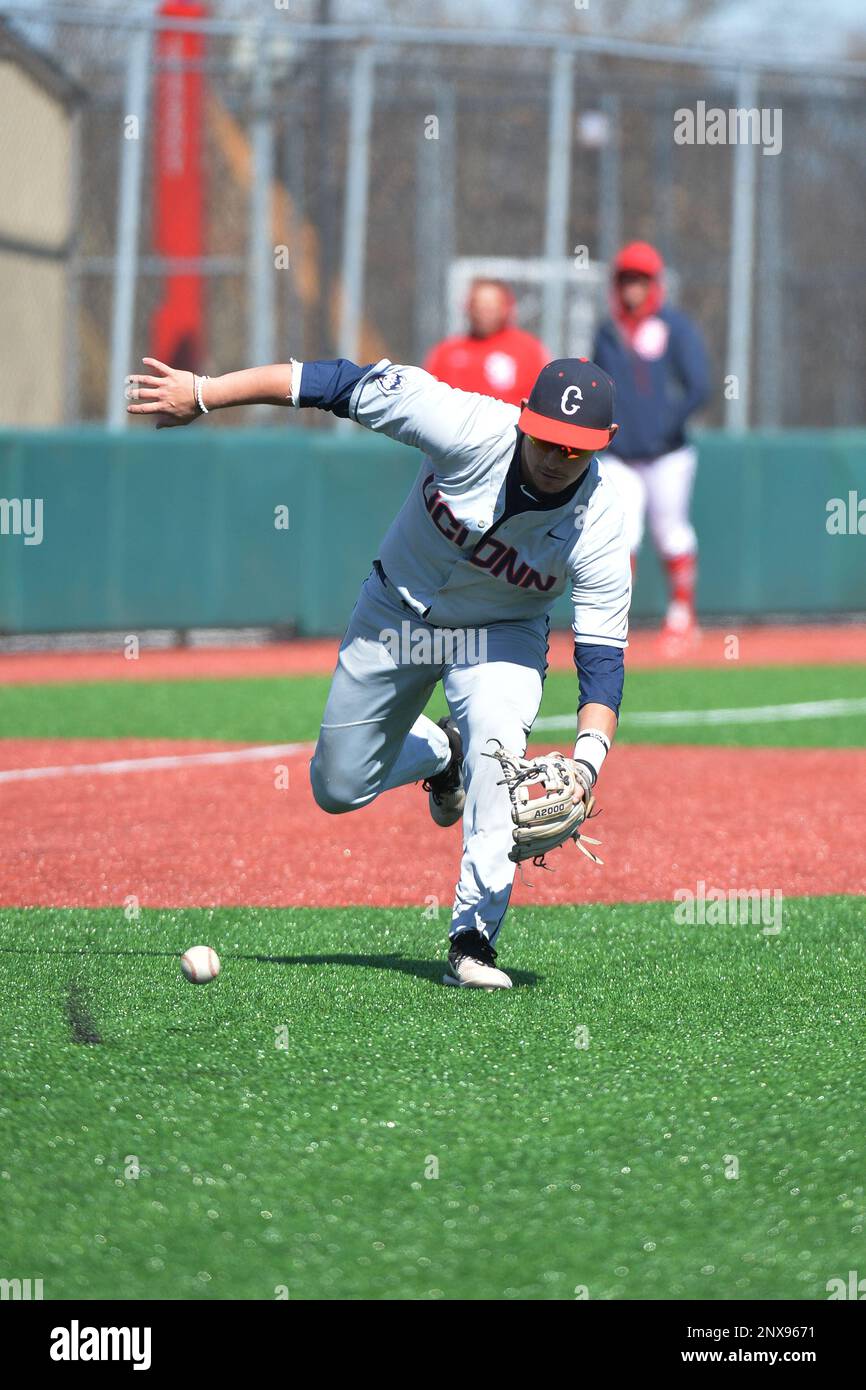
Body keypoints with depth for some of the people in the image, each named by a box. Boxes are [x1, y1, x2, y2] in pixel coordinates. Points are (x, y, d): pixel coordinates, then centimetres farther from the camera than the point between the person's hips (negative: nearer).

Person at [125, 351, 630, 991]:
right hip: (398, 611, 2)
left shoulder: (598, 525, -30)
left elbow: (603, 656, -29)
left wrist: (587, 759, -46)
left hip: (501, 634, -2)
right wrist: (202, 393, -28)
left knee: (495, 742, -32)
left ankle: (474, 937, -24)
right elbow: (344, 384, -28)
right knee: (338, 789, 8)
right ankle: (436, 752, 42)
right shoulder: (470, 427, -33)